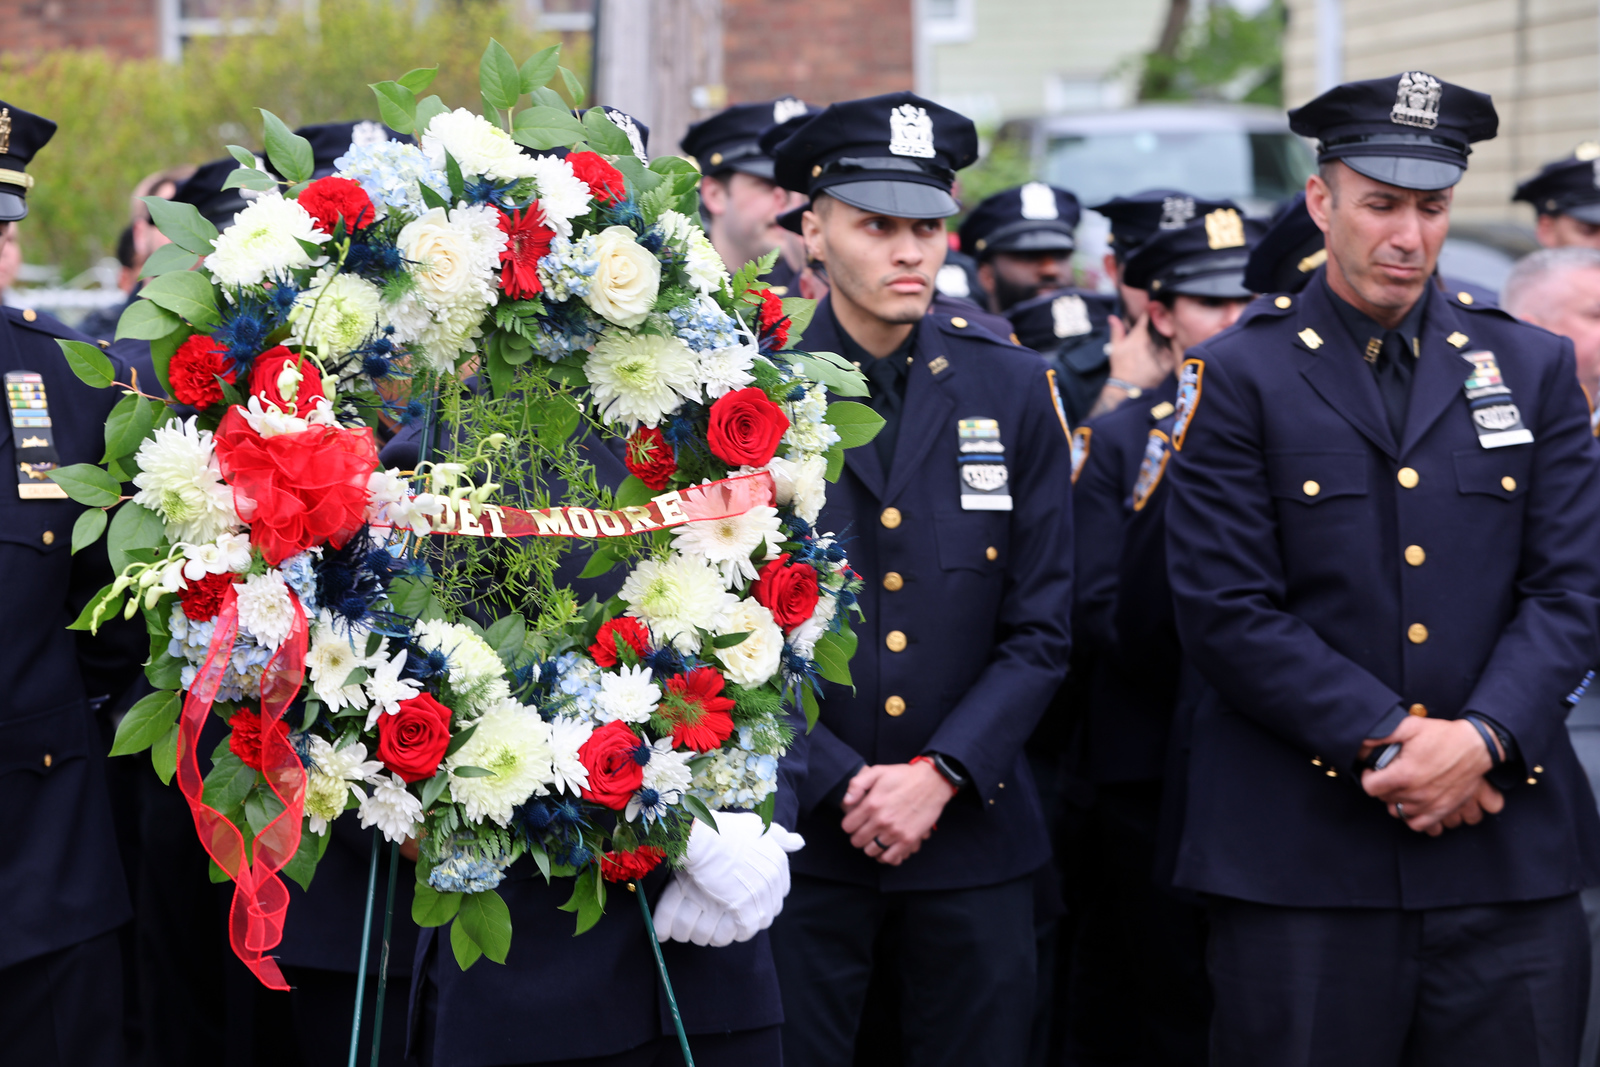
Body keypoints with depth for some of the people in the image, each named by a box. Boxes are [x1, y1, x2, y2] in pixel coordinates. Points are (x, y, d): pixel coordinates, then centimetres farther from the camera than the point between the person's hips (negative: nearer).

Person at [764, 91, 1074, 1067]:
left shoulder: (1015, 390, 4)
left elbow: (1040, 630, 3)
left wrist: (938, 775, -9)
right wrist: (839, 783, -12)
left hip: (971, 833, 2)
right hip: (796, 835, -2)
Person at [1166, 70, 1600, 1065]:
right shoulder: (1242, 376, 2)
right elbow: (1226, 610, -6)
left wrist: (1481, 739, -11)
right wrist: (1390, 741, -13)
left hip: (1510, 861, 3)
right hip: (1303, 862, -2)